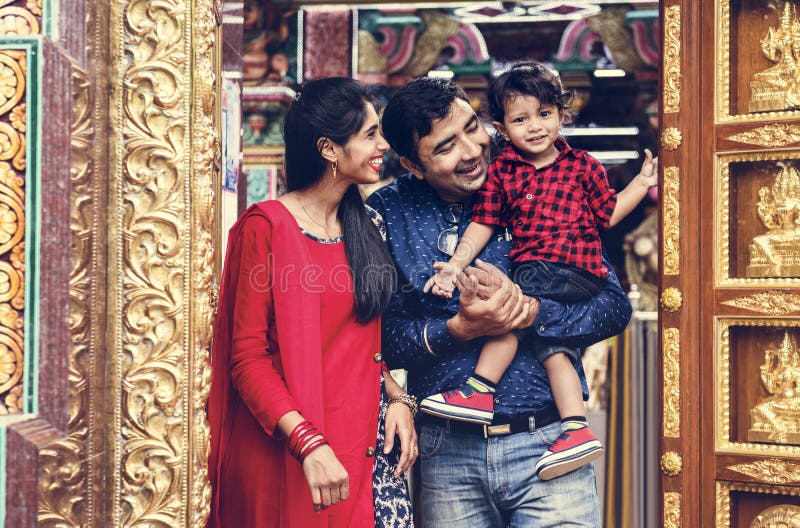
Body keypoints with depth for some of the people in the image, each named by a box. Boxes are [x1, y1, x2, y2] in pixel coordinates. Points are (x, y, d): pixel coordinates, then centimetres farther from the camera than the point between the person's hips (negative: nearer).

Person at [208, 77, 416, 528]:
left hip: (364, 439, 6)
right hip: (286, 451, -6)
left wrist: (398, 399, 2)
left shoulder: (361, 228, 13)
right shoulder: (267, 226, -8)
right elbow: (247, 357, -12)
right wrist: (309, 445, -21)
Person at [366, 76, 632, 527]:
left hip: (547, 445, -1)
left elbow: (616, 307, -3)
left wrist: (530, 312, -18)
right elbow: (385, 339, -2)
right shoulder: (390, 214, 2)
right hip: (447, 453, 1)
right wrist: (459, 329, -18)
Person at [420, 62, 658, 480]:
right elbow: (482, 225, 9)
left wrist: (641, 183, 14)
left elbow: (607, 214, 19)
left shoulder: (581, 166, 11)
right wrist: (456, 264, -2)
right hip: (531, 269, 4)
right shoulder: (501, 171, 13)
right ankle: (577, 430, -11)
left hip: (576, 270, -3)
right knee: (549, 341, -10)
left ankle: (479, 392, -17)